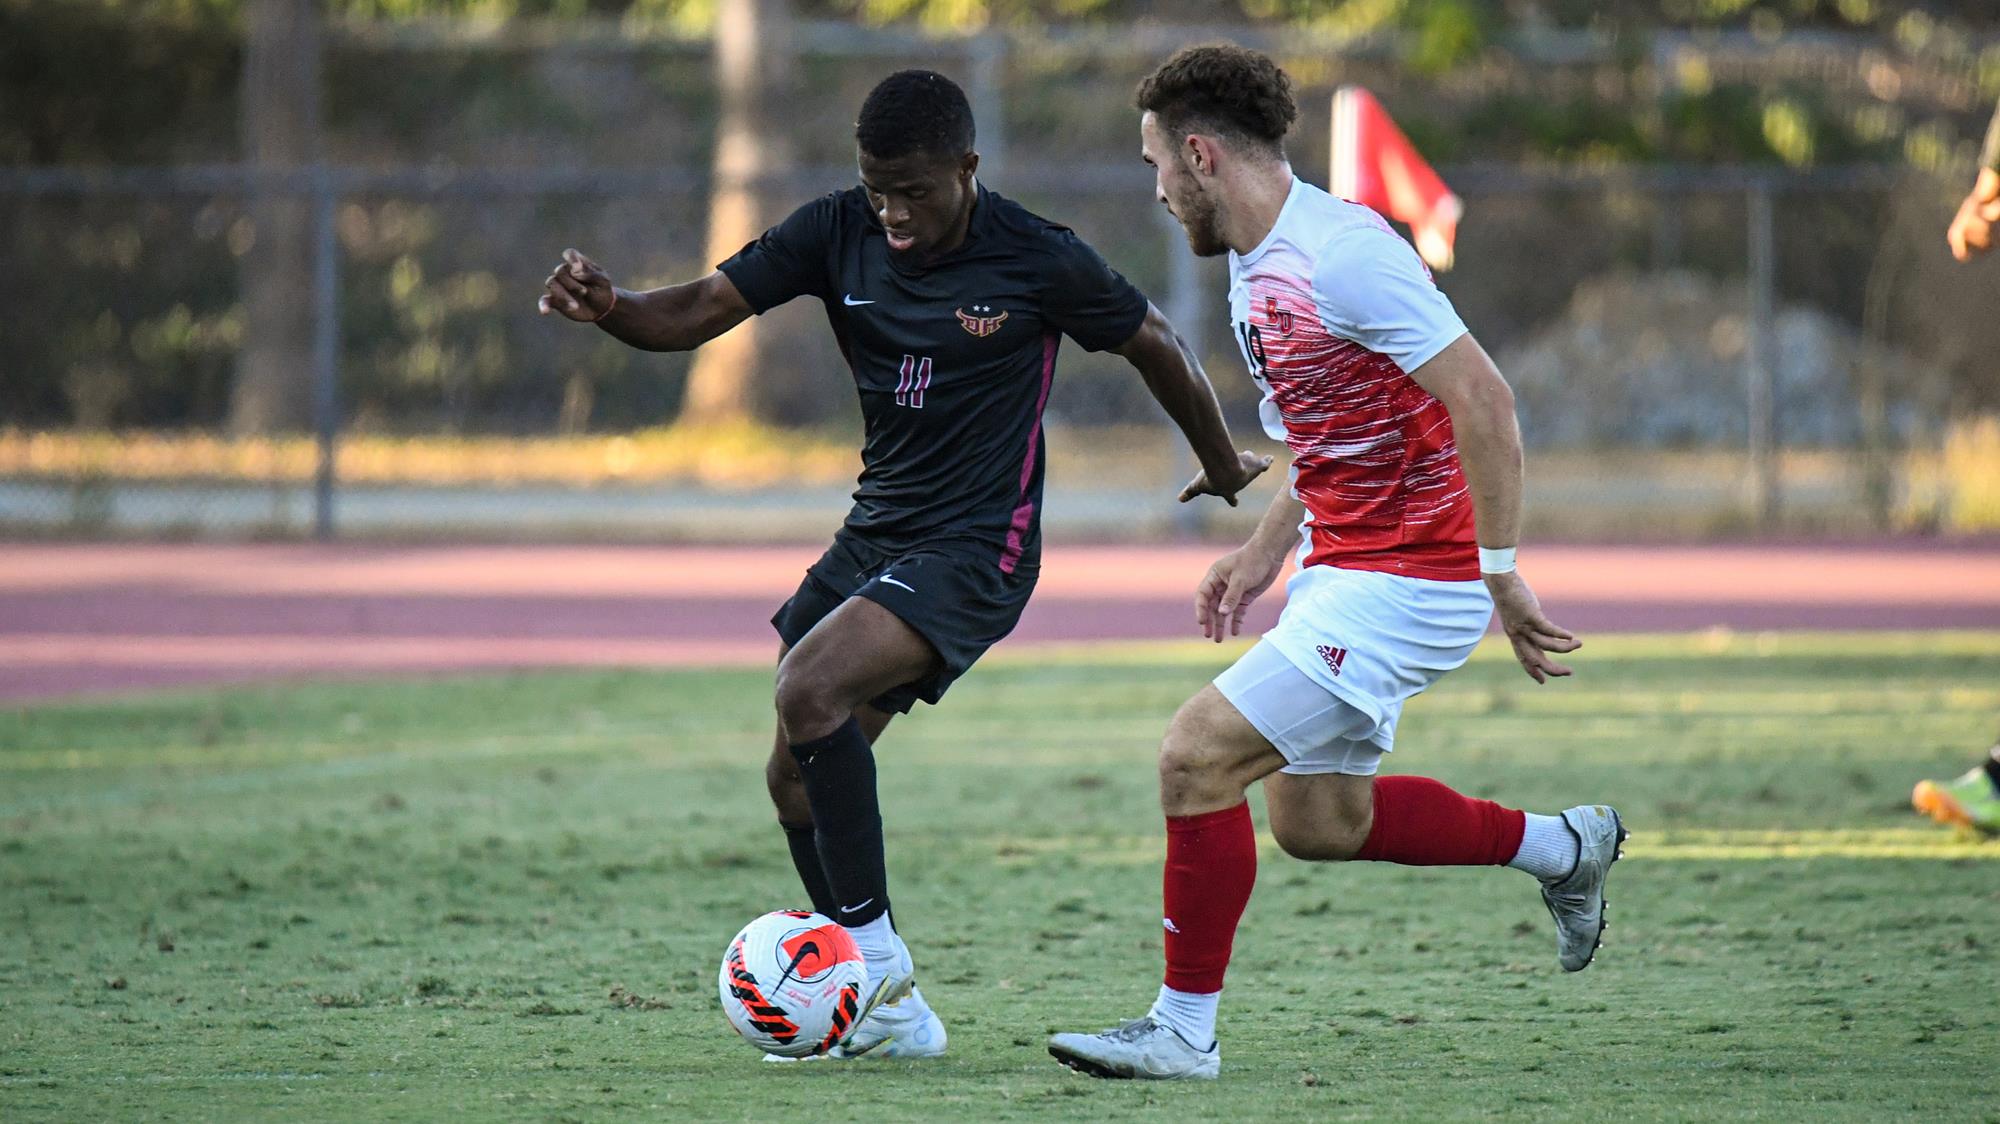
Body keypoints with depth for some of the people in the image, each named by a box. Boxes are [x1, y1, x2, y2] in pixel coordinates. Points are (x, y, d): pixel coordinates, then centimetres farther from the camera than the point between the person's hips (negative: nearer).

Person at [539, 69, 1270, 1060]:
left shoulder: (1039, 261, -14)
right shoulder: (840, 232, -4)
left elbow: (1155, 347, 2)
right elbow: (701, 311, -10)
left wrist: (1223, 467, 17)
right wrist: (609, 308, -32)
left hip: (976, 551, -7)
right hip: (873, 533, 7)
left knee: (808, 691, -27)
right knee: (797, 777, 7)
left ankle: (876, 960, -19)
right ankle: (888, 1016, 20)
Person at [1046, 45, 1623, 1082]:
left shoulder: (1340, 251, -21)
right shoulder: (1254, 264, 11)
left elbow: (1483, 400, -23)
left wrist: (1502, 578, -22)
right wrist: (1265, 551, 16)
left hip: (1401, 584, -10)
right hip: (1339, 568, 10)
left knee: (1195, 756, -13)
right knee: (1316, 822, 16)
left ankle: (1183, 1031, -3)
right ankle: (1560, 848, 31)